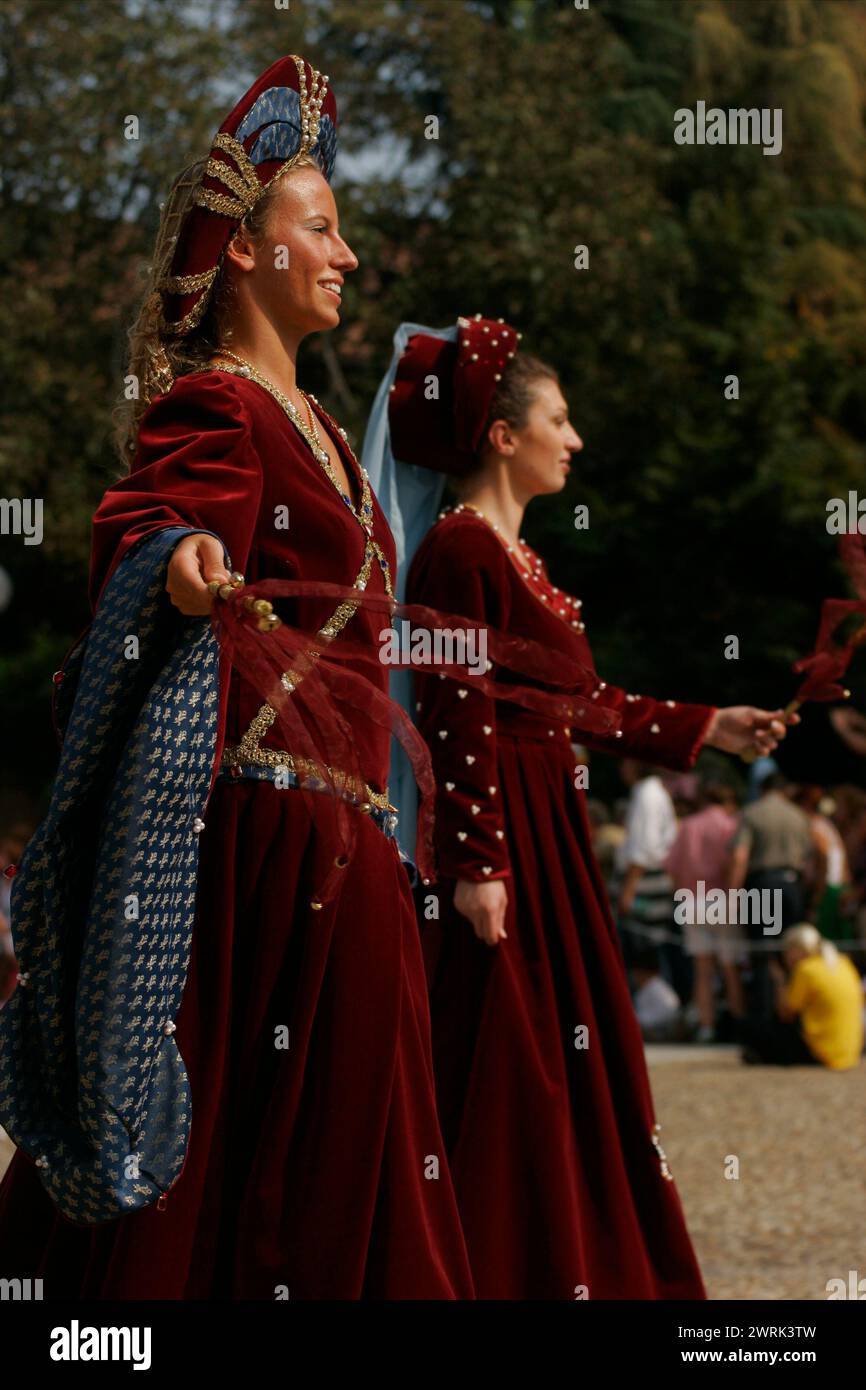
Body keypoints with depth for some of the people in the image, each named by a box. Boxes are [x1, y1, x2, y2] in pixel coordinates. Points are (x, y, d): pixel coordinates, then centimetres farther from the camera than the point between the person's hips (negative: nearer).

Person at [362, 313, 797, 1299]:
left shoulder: (516, 554, 16)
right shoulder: (460, 550, -13)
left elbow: (584, 700, 19)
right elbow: (455, 717, -18)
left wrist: (709, 728, 25)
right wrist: (474, 866, -23)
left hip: (548, 835, 10)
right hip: (497, 841, -10)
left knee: (570, 1061, 11)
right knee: (497, 1065, -6)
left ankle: (574, 1270, 17)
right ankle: (487, 1272, -1)